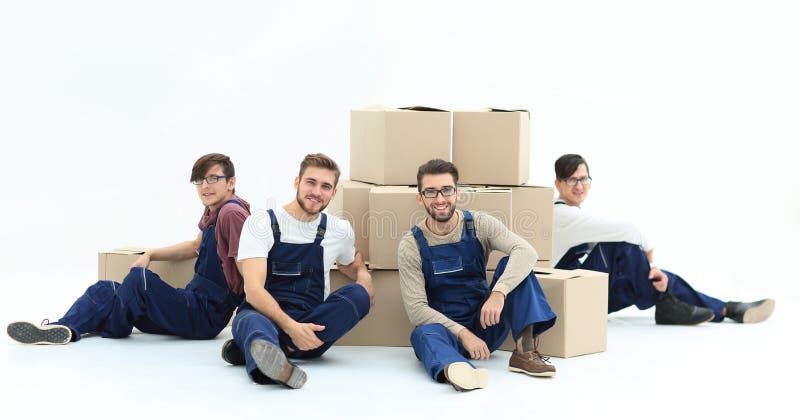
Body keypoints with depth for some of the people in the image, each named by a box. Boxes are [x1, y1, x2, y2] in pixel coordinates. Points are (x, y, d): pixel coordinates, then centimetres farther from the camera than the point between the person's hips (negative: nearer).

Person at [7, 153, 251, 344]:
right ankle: (64, 330, -16)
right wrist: (150, 256, 20)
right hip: (192, 301, 10)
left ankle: (115, 327, 4)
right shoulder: (211, 212, 14)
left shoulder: (231, 213, -16)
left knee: (139, 277, -24)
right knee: (105, 289, 6)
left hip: (207, 316, -10)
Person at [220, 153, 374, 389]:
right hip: (264, 314, -3)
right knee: (251, 320, -38)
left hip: (310, 327, 3)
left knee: (358, 295, -26)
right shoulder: (261, 223, 1)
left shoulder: (340, 231, 13)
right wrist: (290, 326, -28)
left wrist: (364, 279, 7)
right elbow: (253, 289, -10)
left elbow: (353, 265, 35)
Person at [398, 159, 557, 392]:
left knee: (512, 263, -18)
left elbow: (526, 251, -21)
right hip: (443, 326, -2)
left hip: (485, 324, 2)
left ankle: (525, 351, -26)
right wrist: (462, 333, -27)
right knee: (424, 334, -37)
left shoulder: (479, 224, -5)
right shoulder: (411, 245, -7)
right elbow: (416, 307, -13)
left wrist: (499, 292, -39)